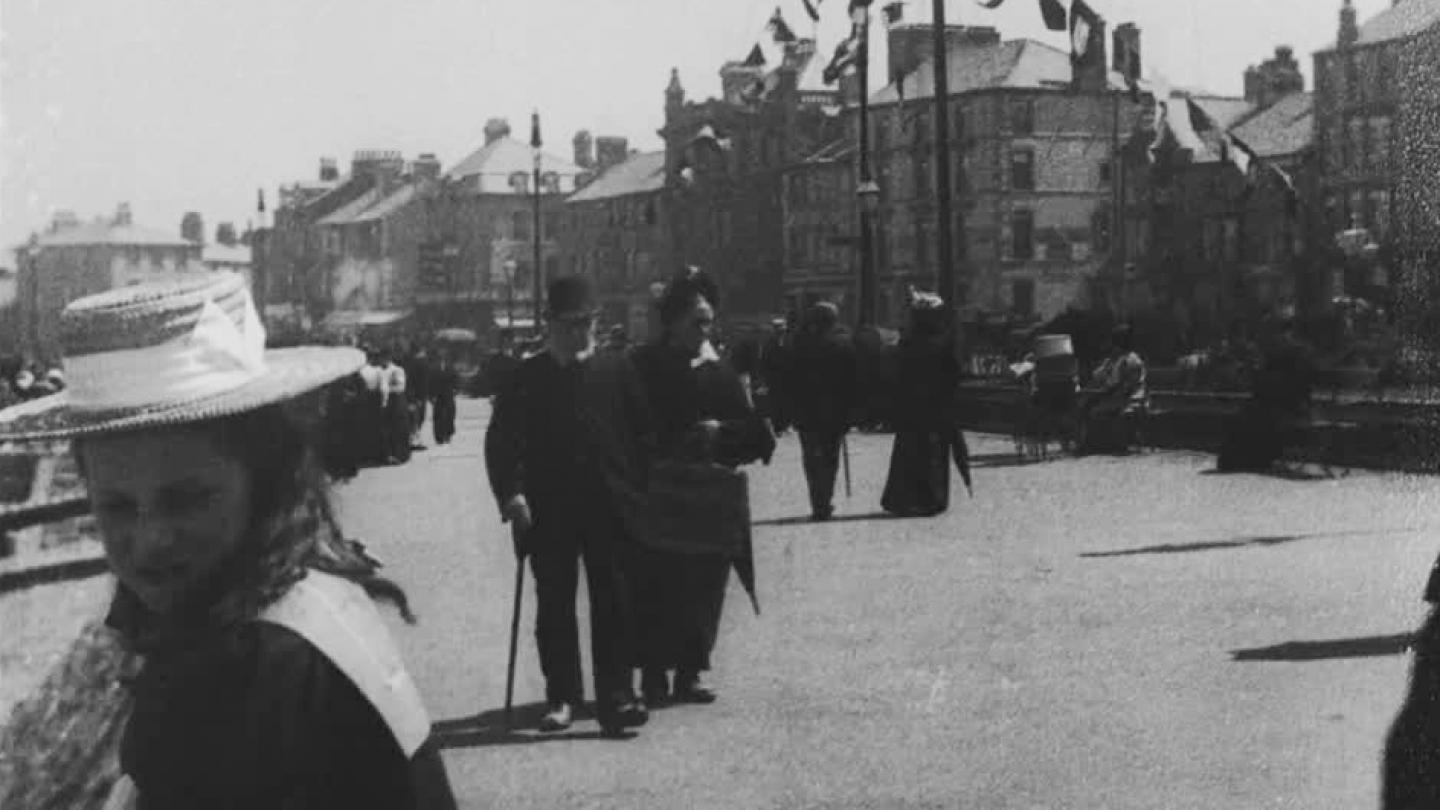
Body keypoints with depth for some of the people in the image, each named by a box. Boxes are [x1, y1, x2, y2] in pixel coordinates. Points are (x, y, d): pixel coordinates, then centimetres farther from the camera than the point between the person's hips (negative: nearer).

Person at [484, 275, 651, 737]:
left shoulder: (618, 373, 6)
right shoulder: (527, 378, 5)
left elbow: (643, 435, 7)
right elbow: (501, 439, 2)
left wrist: (638, 493, 0)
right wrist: (510, 493, -10)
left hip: (610, 509, 0)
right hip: (548, 512, 1)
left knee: (613, 603, -3)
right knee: (554, 604, 4)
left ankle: (616, 697, -1)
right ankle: (561, 696, 13)